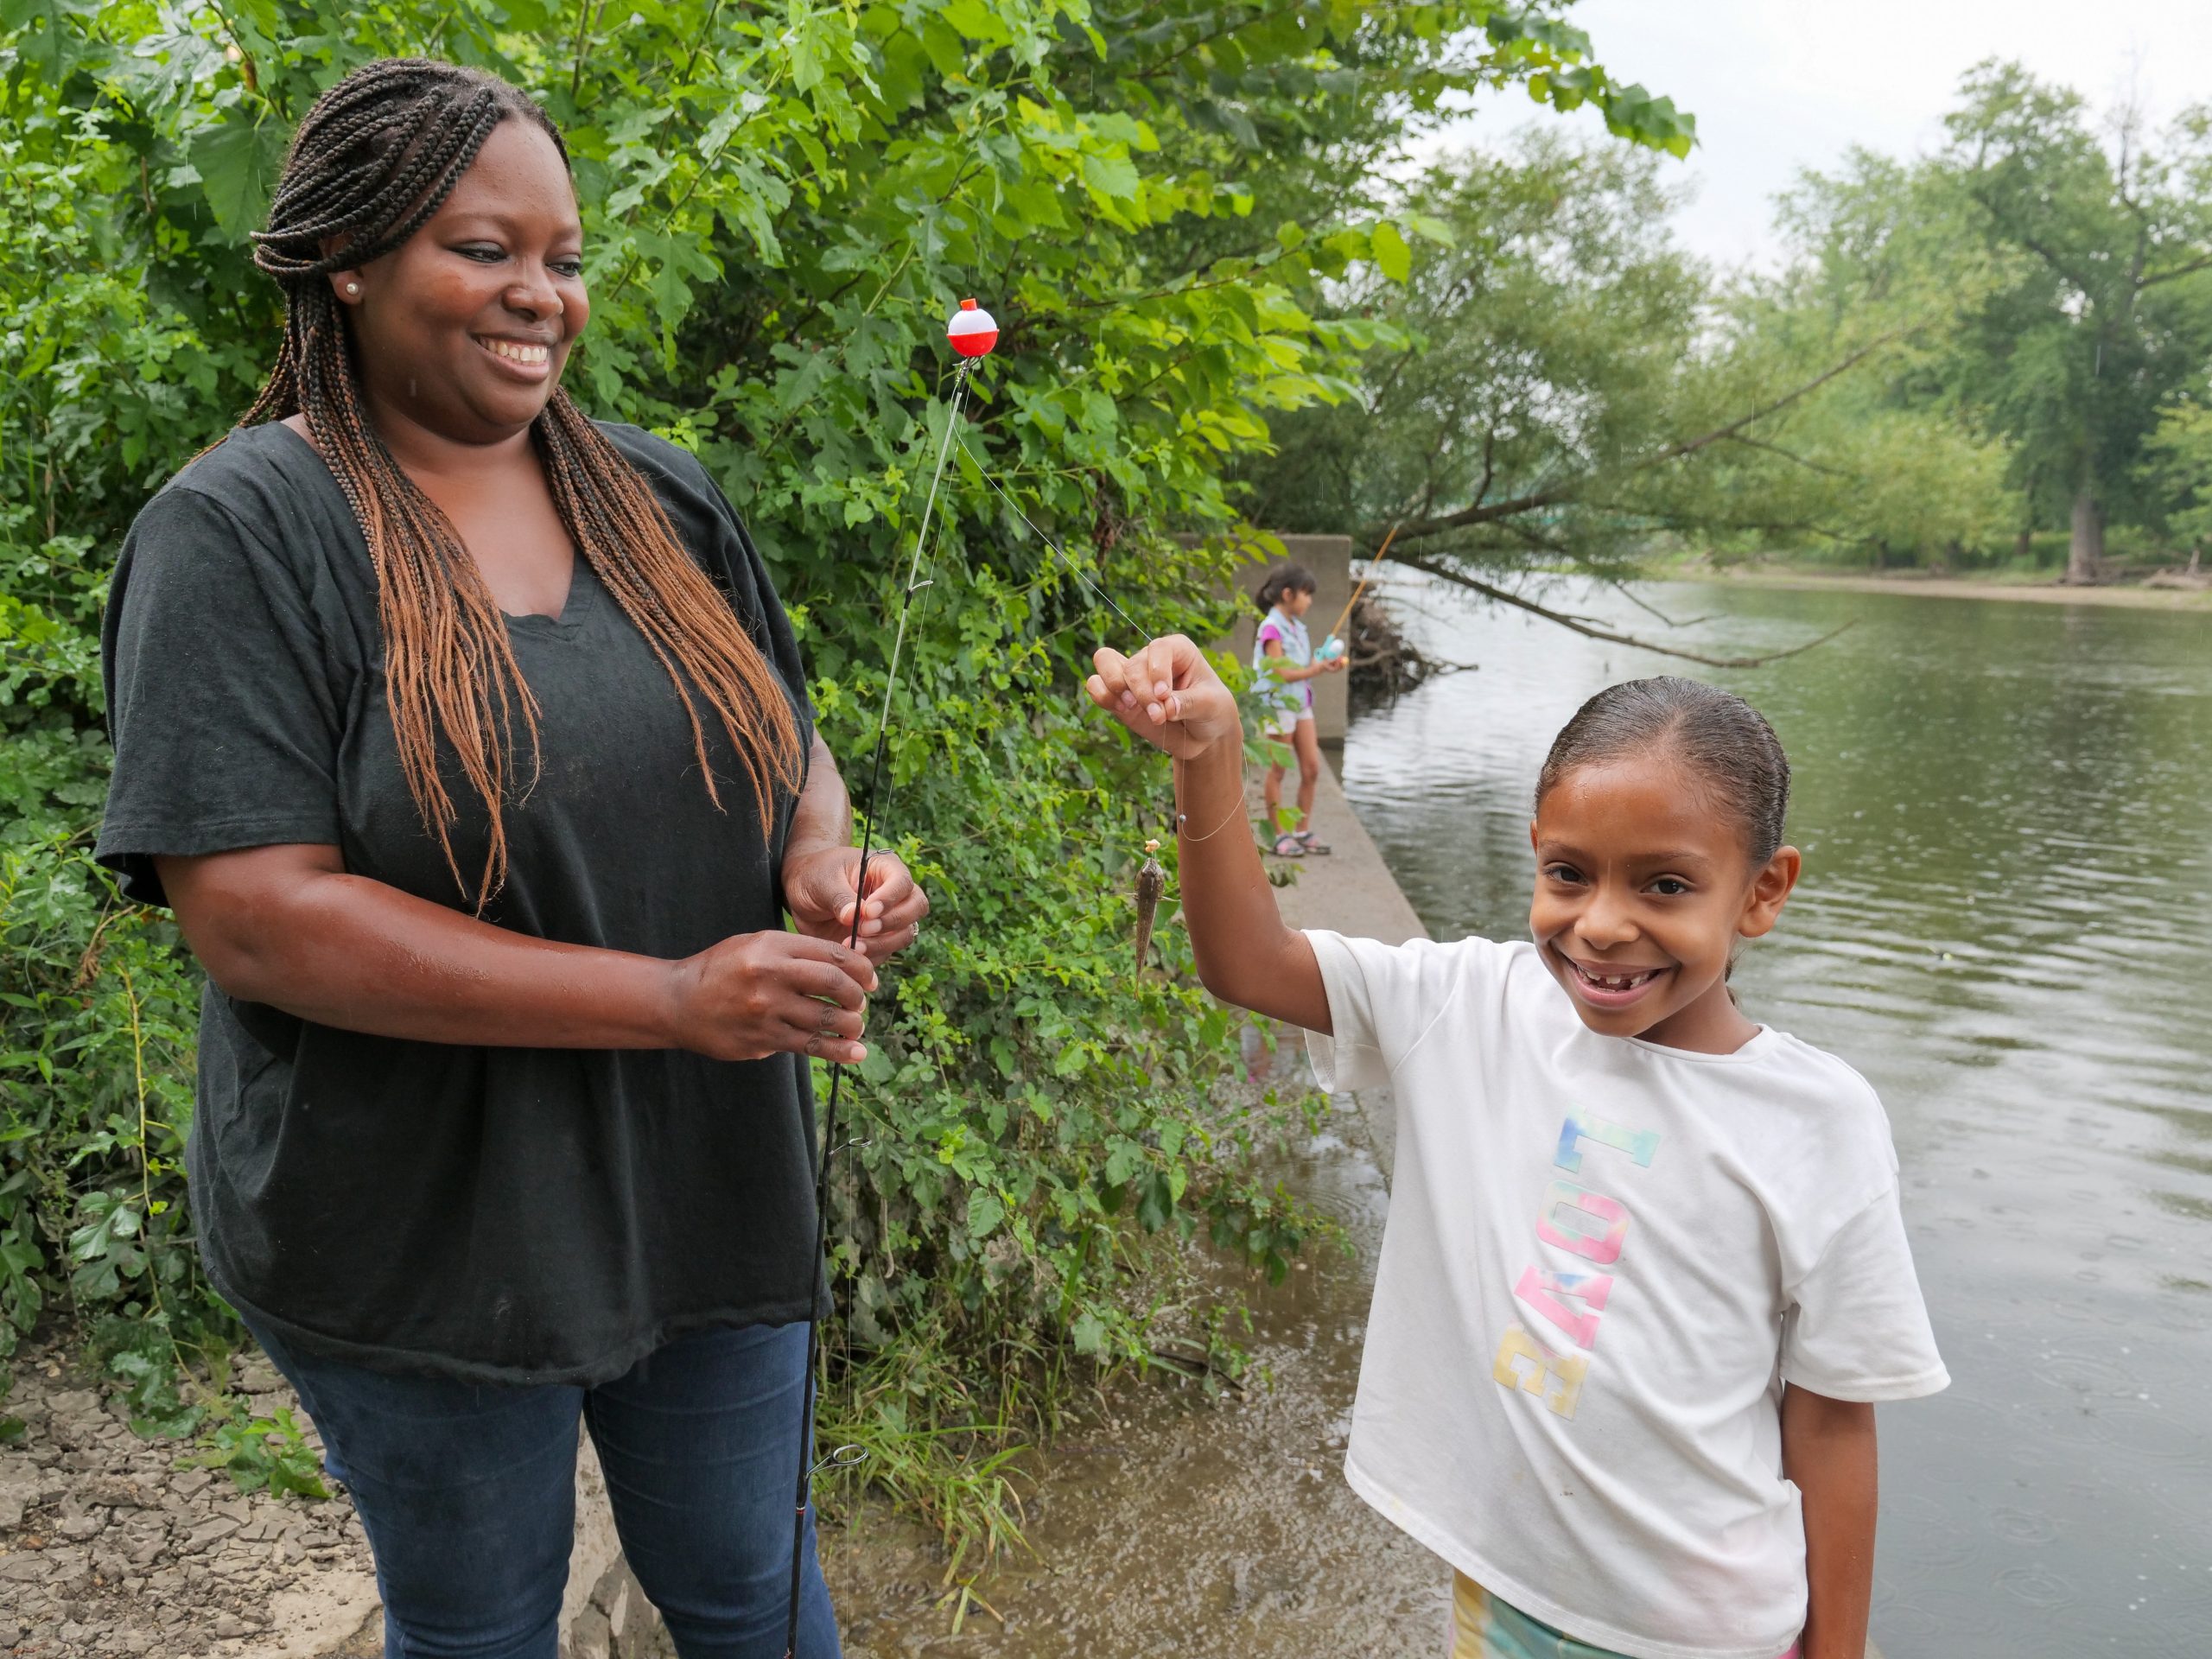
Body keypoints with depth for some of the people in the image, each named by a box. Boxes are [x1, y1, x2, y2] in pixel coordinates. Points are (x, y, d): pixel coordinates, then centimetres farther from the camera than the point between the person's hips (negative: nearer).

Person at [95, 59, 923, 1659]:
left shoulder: (657, 494, 3)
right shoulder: (239, 533, -13)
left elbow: (788, 751, 12)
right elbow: (254, 915, -21)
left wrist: (825, 865, -14)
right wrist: (675, 1001, -25)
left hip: (708, 1185, 4)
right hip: (423, 1232, -4)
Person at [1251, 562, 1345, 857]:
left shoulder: (1296, 626, 12)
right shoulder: (1271, 628, -14)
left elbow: (1304, 668, 13)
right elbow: (1282, 674, -20)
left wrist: (1326, 666, -4)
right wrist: (1318, 669, -20)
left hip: (1300, 703, 9)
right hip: (1278, 704, -8)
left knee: (1312, 768, 7)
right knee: (1278, 769, 0)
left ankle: (1303, 832, 17)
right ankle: (1280, 837, 7)